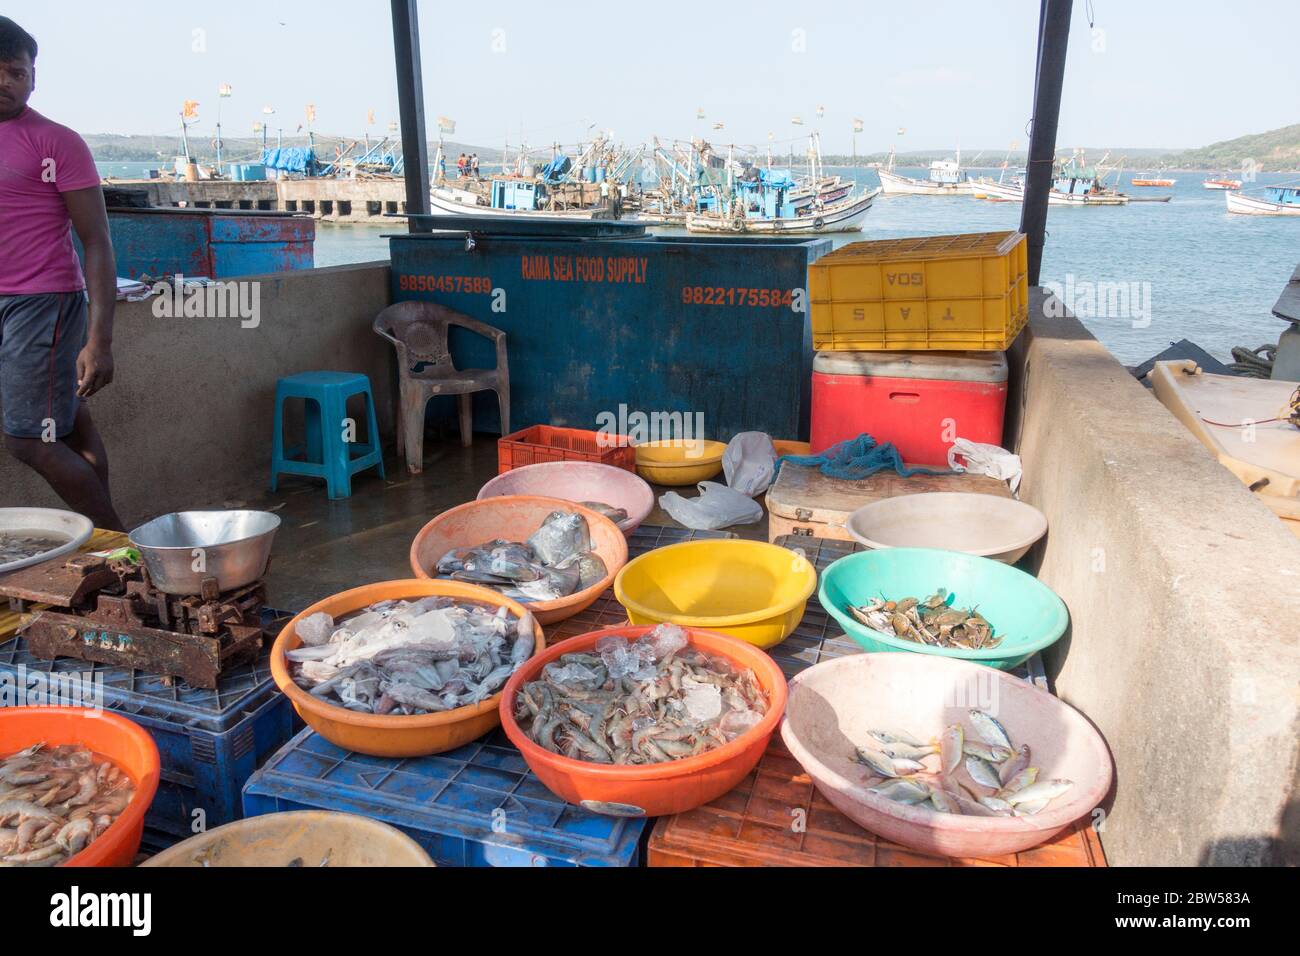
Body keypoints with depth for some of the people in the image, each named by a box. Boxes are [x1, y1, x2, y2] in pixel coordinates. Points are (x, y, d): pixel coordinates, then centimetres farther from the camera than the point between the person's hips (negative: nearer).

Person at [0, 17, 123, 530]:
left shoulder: (56, 143, -8)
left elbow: (96, 242, -12)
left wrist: (99, 339, -19)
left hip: (41, 301, -7)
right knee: (68, 426, 9)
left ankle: (117, 540, 3)